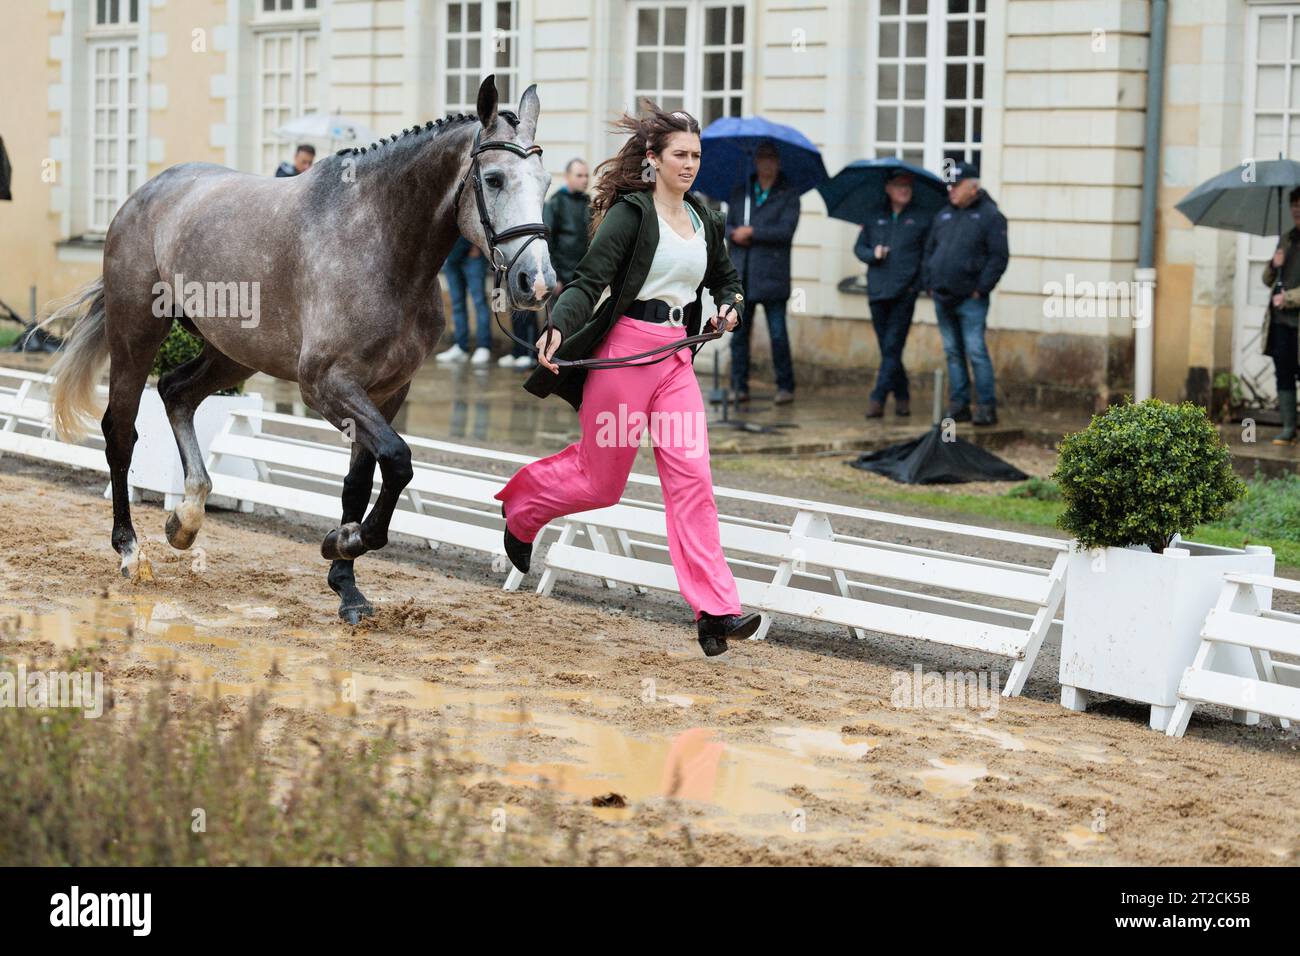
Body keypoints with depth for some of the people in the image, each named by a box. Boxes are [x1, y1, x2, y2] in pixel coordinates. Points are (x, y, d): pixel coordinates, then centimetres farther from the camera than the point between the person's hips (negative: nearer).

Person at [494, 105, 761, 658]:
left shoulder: (704, 219, 12)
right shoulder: (631, 212, -9)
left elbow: (724, 278, 28)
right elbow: (589, 279, -16)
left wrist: (731, 307, 5)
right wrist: (558, 328, -32)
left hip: (677, 357, 6)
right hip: (625, 350, -6)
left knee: (692, 478, -6)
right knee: (601, 482, 4)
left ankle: (714, 611, -9)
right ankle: (520, 505, 37)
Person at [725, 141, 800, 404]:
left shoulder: (788, 195, 3)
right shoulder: (739, 193, 16)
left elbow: (786, 230, -9)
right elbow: (727, 225, 13)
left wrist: (751, 232, -9)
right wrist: (734, 234, -10)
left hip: (771, 276, -4)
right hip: (741, 275, 4)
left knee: (778, 335, -3)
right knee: (739, 332, 3)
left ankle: (785, 386, 5)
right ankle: (739, 386, 8)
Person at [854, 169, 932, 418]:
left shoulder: (921, 220, 5)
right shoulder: (874, 219, 13)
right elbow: (859, 247, 16)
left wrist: (925, 281, -7)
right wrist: (873, 254, -4)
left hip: (904, 292, -3)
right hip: (877, 291, 4)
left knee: (892, 348, -9)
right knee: (887, 348, 8)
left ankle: (878, 399, -12)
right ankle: (901, 396, 19)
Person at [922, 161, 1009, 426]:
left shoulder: (990, 216, -4)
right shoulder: (944, 215, 15)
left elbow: (998, 257, -9)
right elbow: (929, 251, 20)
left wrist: (980, 289, -13)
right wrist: (928, 283, 9)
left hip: (970, 299, -7)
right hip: (942, 299, 7)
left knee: (976, 352, -10)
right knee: (953, 353, 9)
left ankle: (986, 407, -6)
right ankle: (959, 405, 14)